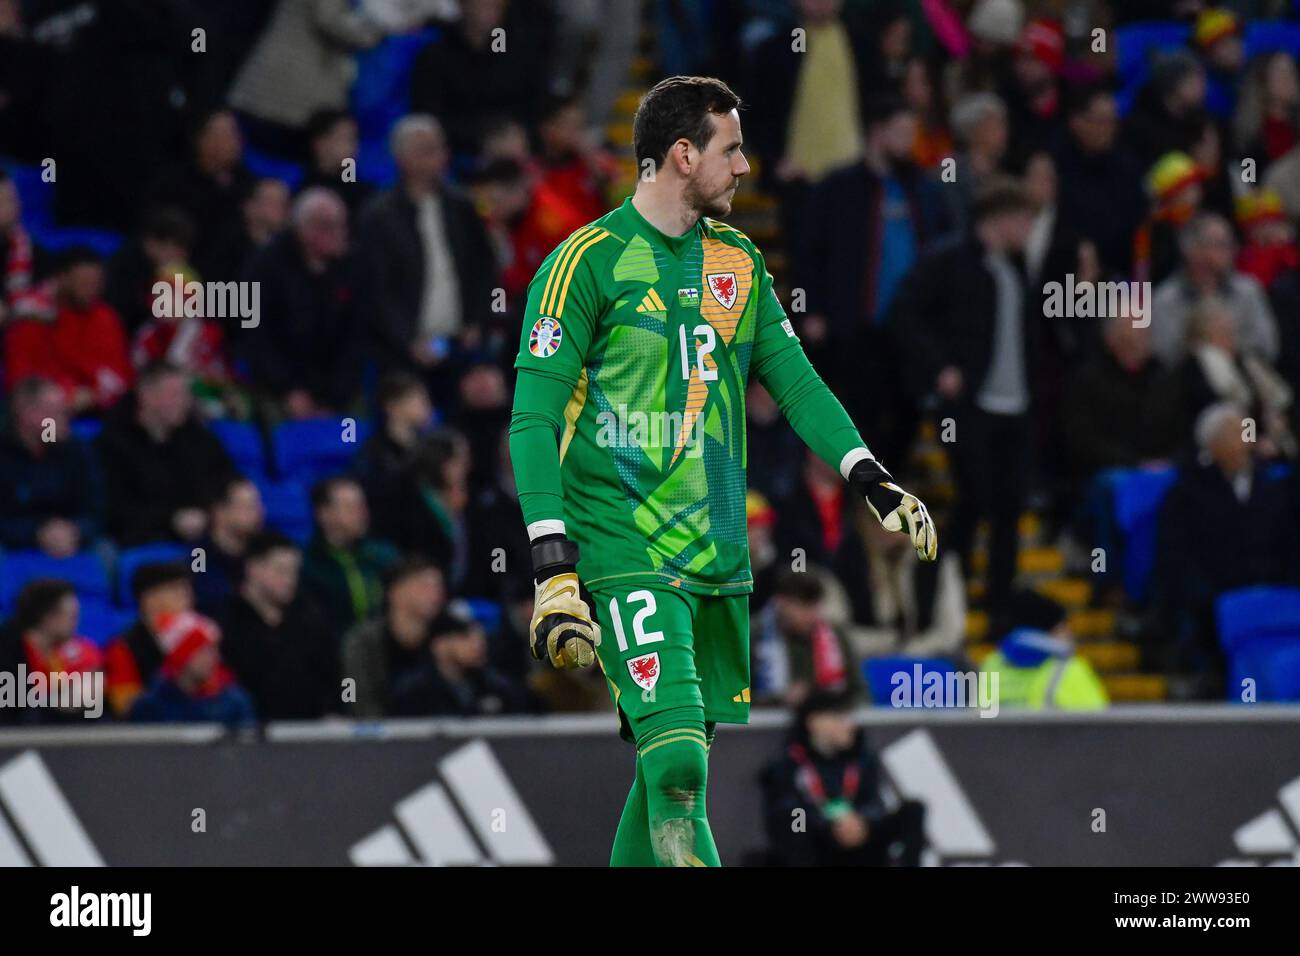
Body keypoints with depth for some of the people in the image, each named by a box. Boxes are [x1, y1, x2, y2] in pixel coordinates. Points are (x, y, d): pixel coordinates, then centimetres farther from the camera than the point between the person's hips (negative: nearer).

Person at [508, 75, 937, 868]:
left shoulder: (738, 260, 13)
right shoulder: (590, 260, -7)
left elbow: (794, 379, 19)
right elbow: (534, 420, -9)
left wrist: (872, 482, 4)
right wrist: (554, 568, -17)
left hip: (718, 556, 7)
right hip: (626, 554, -7)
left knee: (678, 762, 6)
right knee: (676, 760, -18)